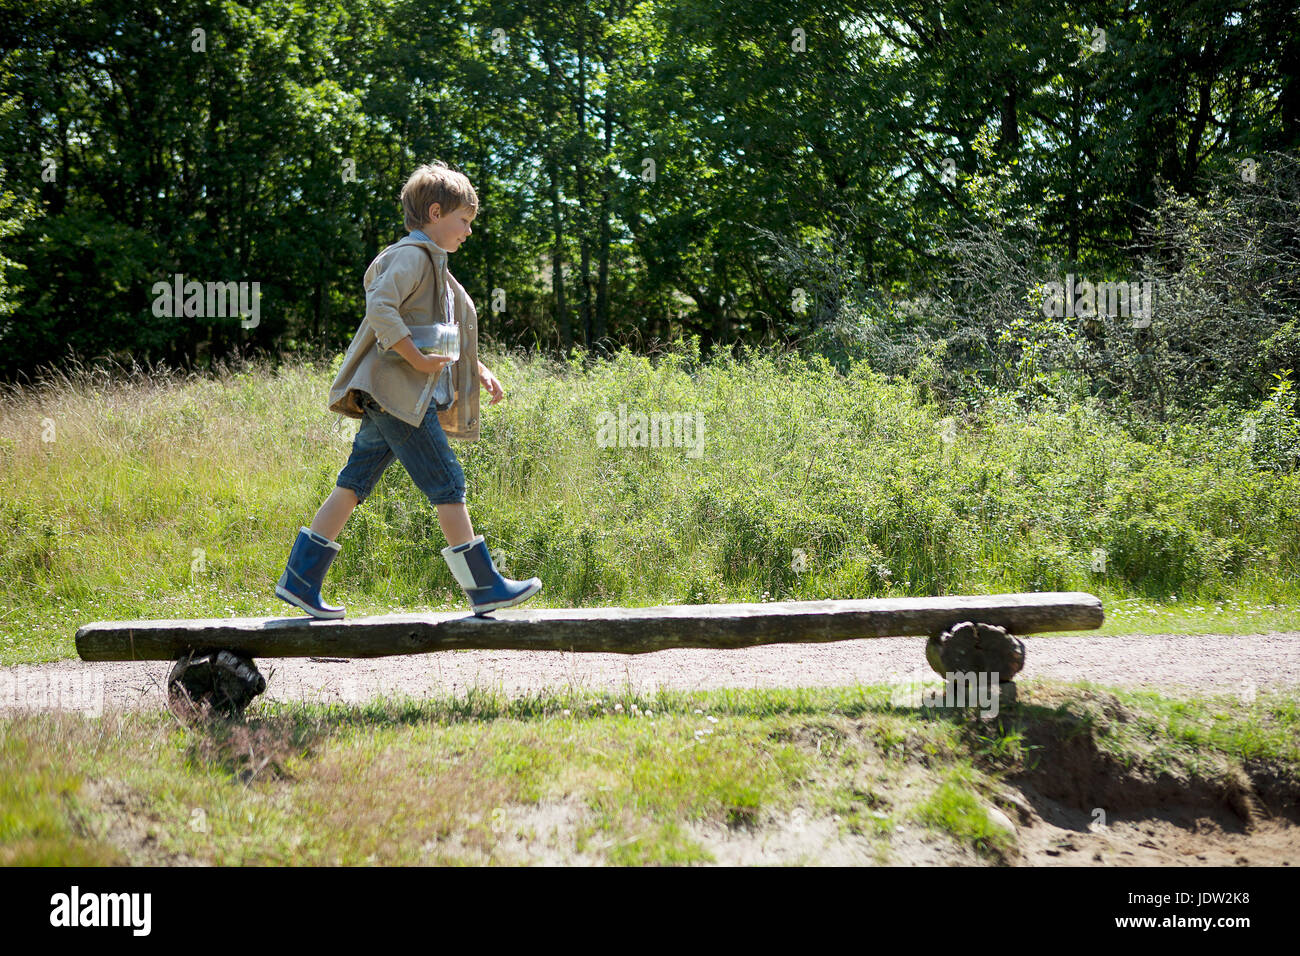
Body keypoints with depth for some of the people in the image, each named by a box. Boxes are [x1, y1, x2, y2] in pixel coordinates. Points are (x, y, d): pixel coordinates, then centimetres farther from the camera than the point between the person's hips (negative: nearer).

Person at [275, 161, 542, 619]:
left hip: (387, 398, 10)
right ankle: (485, 587, -2)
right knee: (446, 484, -6)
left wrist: (480, 370, 22)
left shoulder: (433, 266, 24)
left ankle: (300, 578, 9)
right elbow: (381, 308, -23)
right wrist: (416, 358, -21)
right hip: (398, 392, -10)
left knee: (353, 484, 8)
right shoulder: (411, 255, -9)